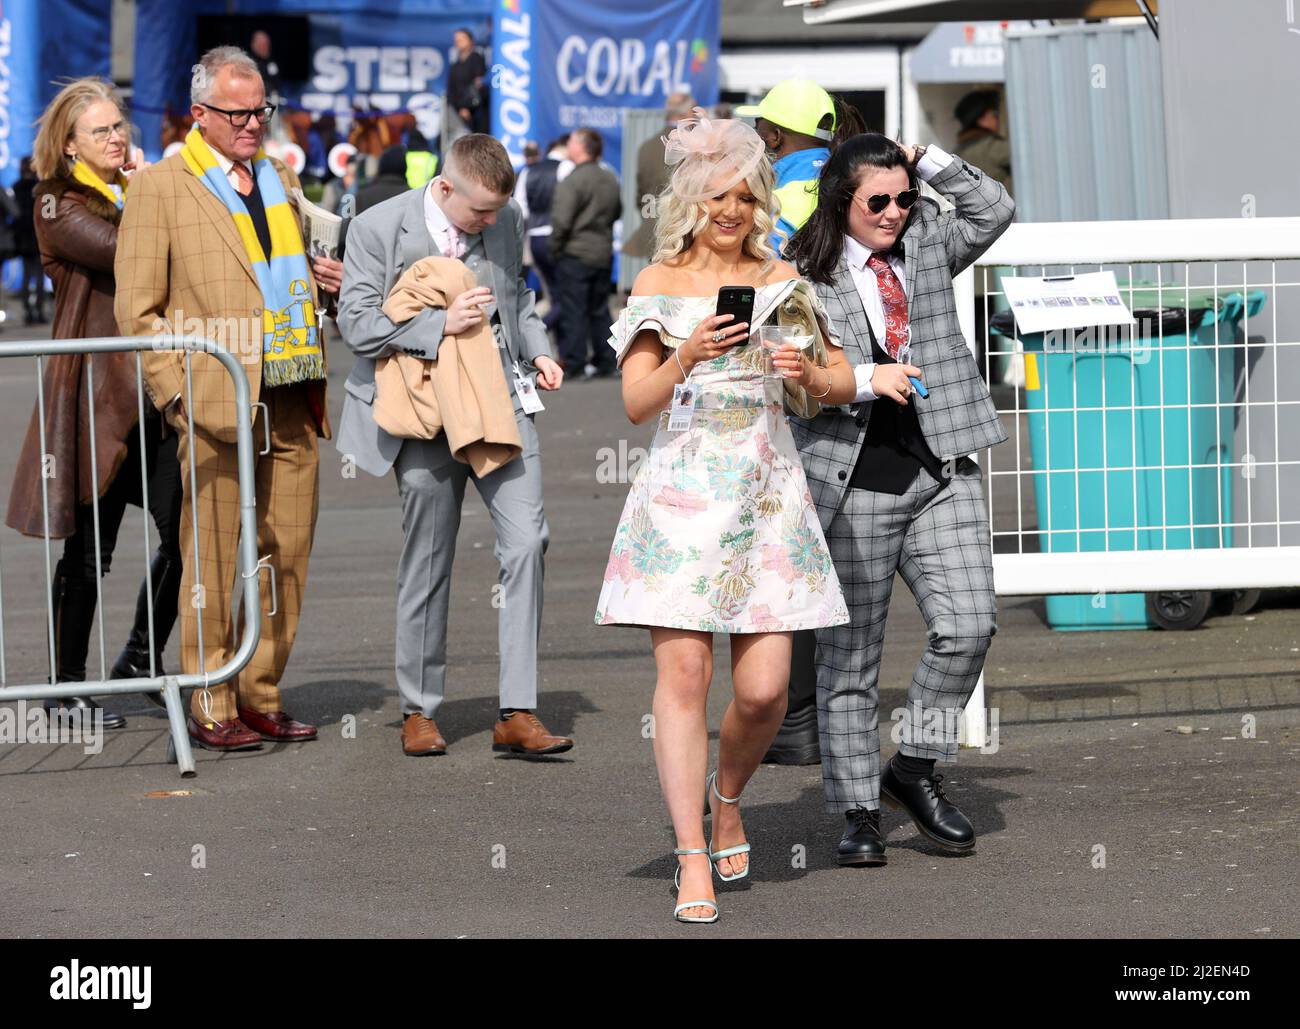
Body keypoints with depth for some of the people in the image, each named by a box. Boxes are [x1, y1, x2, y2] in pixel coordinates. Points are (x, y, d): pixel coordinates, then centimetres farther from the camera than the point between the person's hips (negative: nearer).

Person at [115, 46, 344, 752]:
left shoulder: (282, 179, 18)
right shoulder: (160, 187, -1)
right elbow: (137, 309, -2)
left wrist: (328, 282, 8)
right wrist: (177, 392, -11)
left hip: (292, 403, 6)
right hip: (217, 403, -6)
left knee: (287, 556, 6)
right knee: (214, 562, -2)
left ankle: (260, 697, 16)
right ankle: (211, 711, 6)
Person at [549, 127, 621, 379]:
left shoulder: (573, 181, -16)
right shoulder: (610, 179, 7)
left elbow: (561, 221, -19)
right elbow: (617, 213, 20)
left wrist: (555, 249, -6)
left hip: (575, 254, -7)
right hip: (603, 254, 7)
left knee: (573, 311, -2)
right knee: (599, 310, 14)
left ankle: (572, 362, -2)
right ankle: (603, 361, 15)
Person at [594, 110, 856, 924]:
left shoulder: (782, 280, 11)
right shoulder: (659, 283, 6)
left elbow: (843, 383, 14)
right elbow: (636, 403, 0)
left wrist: (810, 376, -8)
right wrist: (688, 355, -17)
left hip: (768, 494, 2)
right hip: (682, 492, -1)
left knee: (763, 688, -5)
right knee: (684, 672, -9)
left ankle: (728, 797, 26)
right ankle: (693, 860, -5)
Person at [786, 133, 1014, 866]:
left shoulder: (926, 245, 13)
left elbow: (994, 209, 12)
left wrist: (928, 161, 5)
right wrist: (865, 380, -18)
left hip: (942, 474, 4)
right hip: (853, 483, -4)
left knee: (968, 626, -9)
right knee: (851, 656, 2)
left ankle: (916, 769, 10)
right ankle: (859, 811, 11)